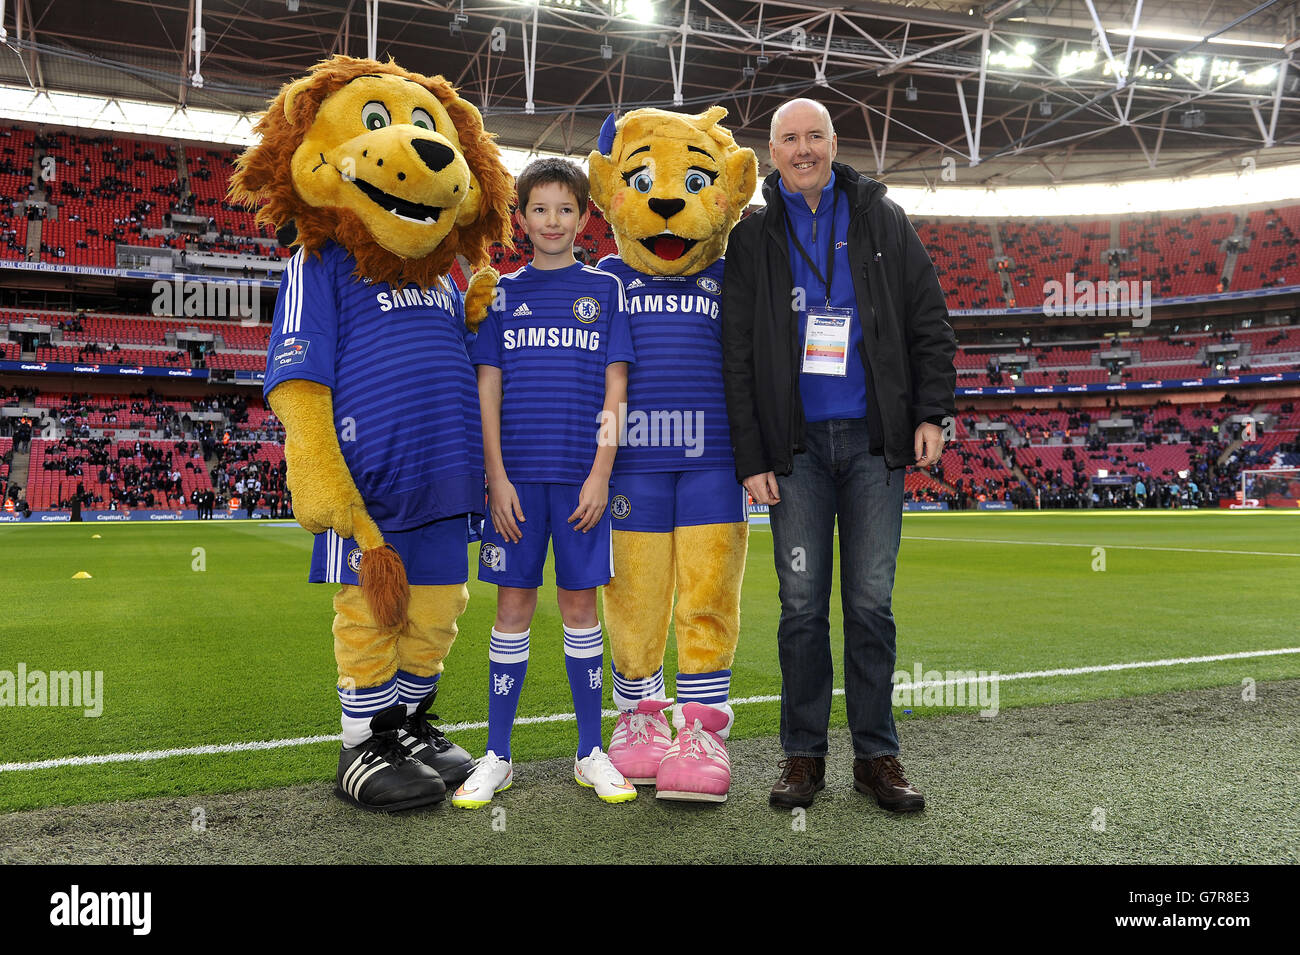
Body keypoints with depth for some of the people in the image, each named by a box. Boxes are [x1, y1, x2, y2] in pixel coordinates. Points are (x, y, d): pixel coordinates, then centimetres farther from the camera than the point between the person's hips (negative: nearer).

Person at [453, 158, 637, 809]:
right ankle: (497, 757, 15)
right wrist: (497, 477, -4)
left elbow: (615, 389, 2)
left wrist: (600, 475, -6)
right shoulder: (502, 293, 8)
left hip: (583, 475, 0)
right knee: (513, 608, 4)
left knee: (579, 605, 5)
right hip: (517, 474, 1)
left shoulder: (603, 290, 7)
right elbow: (487, 391, 4)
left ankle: (590, 753, 18)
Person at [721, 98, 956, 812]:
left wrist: (932, 413, -1)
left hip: (874, 439, 0)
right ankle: (803, 754, 13)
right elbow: (736, 357, 4)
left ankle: (876, 755, 12)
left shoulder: (883, 222, 11)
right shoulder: (753, 237, 8)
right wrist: (750, 456, -3)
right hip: (797, 444, 0)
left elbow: (928, 324, 10)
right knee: (802, 604, 2)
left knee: (870, 603, 3)